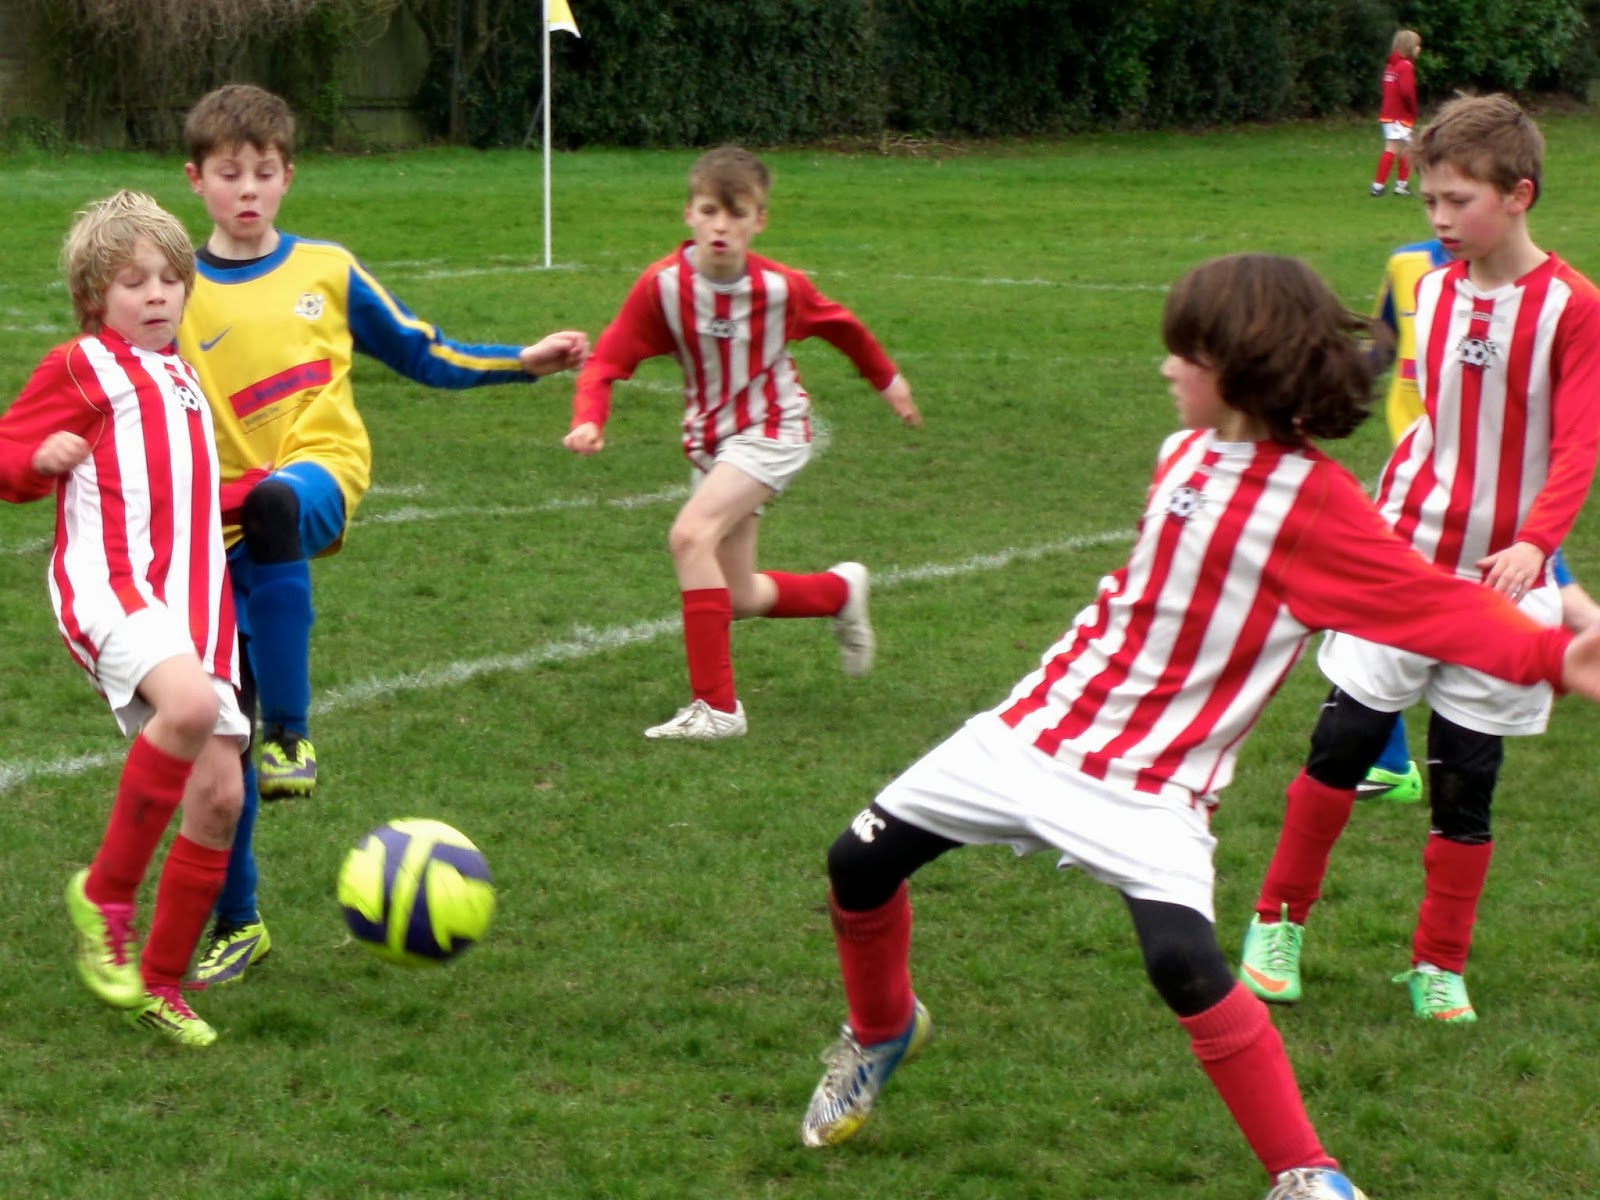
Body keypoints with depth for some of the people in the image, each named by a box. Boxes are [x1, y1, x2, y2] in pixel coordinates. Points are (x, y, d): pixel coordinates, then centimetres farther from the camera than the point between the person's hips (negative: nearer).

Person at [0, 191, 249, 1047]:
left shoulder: (181, 381, 27)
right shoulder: (81, 367, 6)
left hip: (193, 593, 7)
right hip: (111, 580, -7)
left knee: (219, 791, -2)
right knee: (190, 704, -36)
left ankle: (160, 982, 12)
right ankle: (105, 893, -18)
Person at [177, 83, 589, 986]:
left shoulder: (327, 270, 9)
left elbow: (419, 354, 18)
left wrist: (523, 363, 10)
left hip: (324, 471, -2)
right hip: (231, 515, 2)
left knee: (272, 504, -40)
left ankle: (291, 740, -35)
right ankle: (236, 924, 15)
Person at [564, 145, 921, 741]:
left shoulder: (780, 287, -17)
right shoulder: (663, 284, -17)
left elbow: (841, 327, 3)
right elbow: (608, 358, -15)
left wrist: (887, 379, 18)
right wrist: (588, 420, -34)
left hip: (772, 430, -4)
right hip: (709, 439, 4)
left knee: (691, 534, -27)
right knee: (739, 599, 9)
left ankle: (716, 706, -25)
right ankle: (840, 591, 42)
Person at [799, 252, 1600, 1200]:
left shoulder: (1311, 501, -17)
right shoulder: (1185, 454, 4)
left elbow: (1431, 603, -26)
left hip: (1157, 777, -7)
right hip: (1044, 721, 7)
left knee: (1184, 963, -28)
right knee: (860, 865, 9)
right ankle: (883, 1031, 39)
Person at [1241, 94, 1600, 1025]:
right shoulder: (1434, 291, 5)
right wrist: (1388, 512, 12)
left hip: (1501, 578, -3)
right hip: (1405, 557, 3)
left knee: (1466, 782, 3)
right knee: (1342, 745, 1)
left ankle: (1441, 967, 18)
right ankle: (1279, 923, 18)